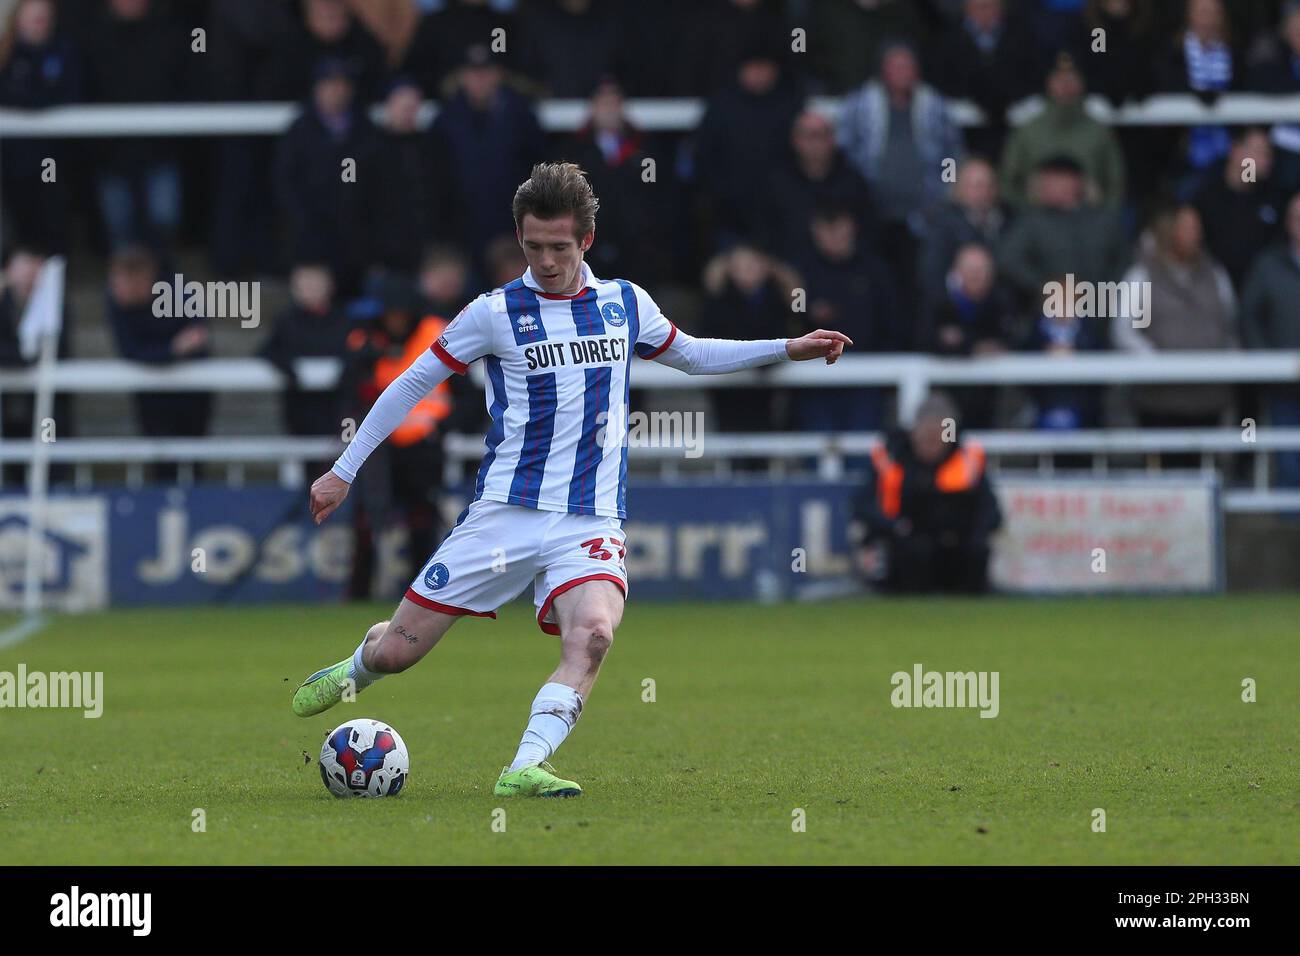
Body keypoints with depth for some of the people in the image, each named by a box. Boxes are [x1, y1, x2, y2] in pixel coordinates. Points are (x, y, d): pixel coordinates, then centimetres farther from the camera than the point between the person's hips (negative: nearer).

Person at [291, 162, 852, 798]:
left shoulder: (625, 304, 9)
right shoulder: (496, 313, -1)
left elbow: (689, 355, 29)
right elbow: (412, 383, 6)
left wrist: (788, 349, 23)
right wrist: (343, 471, 6)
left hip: (590, 524, 1)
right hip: (503, 513, -1)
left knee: (592, 635, -30)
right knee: (397, 651, 1)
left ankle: (525, 769, -35)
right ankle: (353, 669, 37)